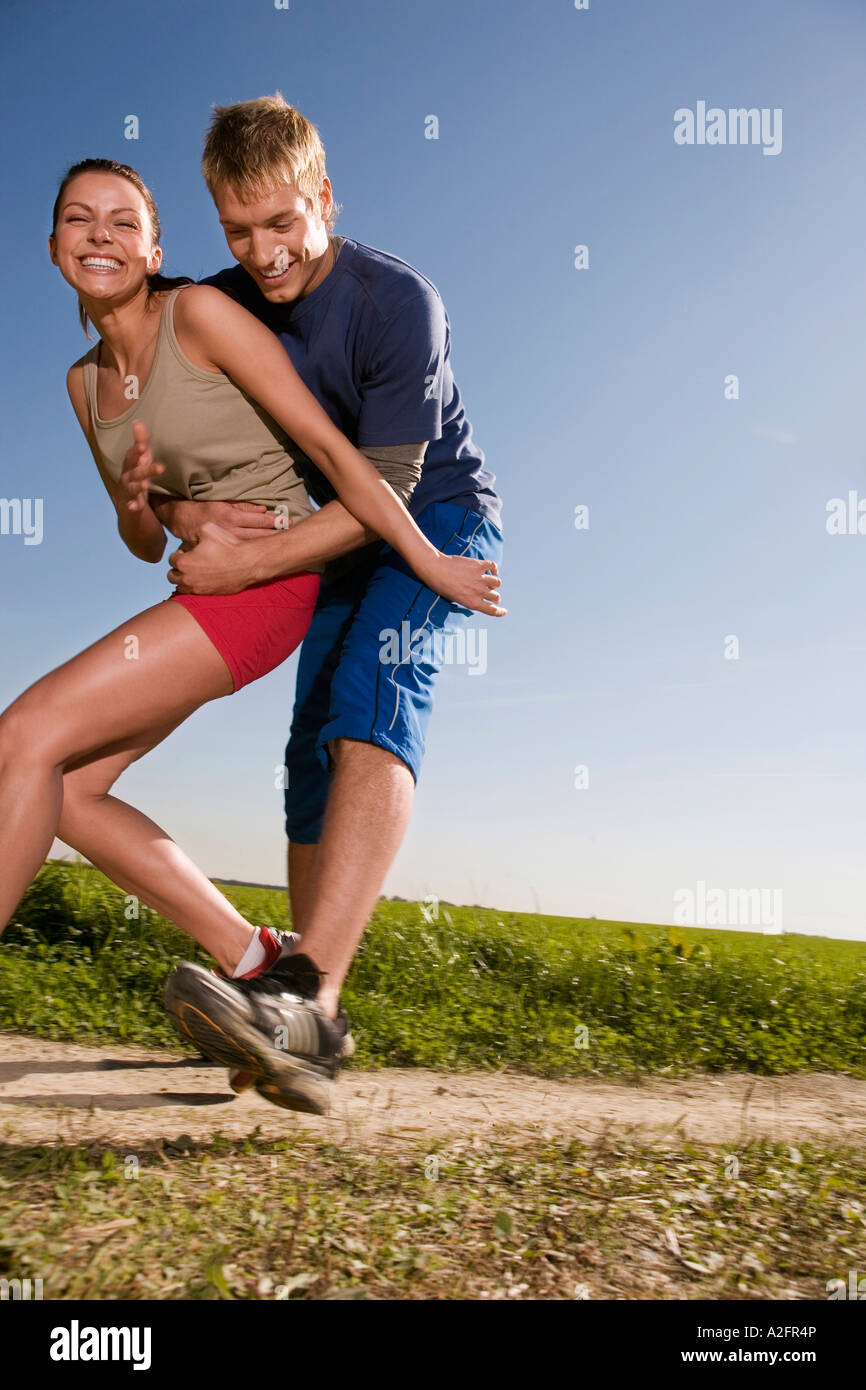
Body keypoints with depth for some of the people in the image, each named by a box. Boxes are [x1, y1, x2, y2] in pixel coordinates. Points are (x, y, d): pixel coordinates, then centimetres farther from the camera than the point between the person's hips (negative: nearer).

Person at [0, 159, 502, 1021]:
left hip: (270, 573, -8)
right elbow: (146, 542, 15)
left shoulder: (200, 313, -9)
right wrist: (131, 502, -8)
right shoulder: (85, 382, 12)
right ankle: (252, 959, 8)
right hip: (200, 583, 8)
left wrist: (427, 561, -11)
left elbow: (327, 443, -12)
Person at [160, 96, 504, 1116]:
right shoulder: (217, 310, -3)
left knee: (374, 690, -33)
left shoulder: (397, 302, -21)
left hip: (444, 515, -6)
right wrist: (184, 514, -21)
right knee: (314, 747, -3)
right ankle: (305, 1029, 3)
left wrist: (249, 562, -27)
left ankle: (302, 990, -44)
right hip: (349, 540, 6)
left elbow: (385, 489, -24)